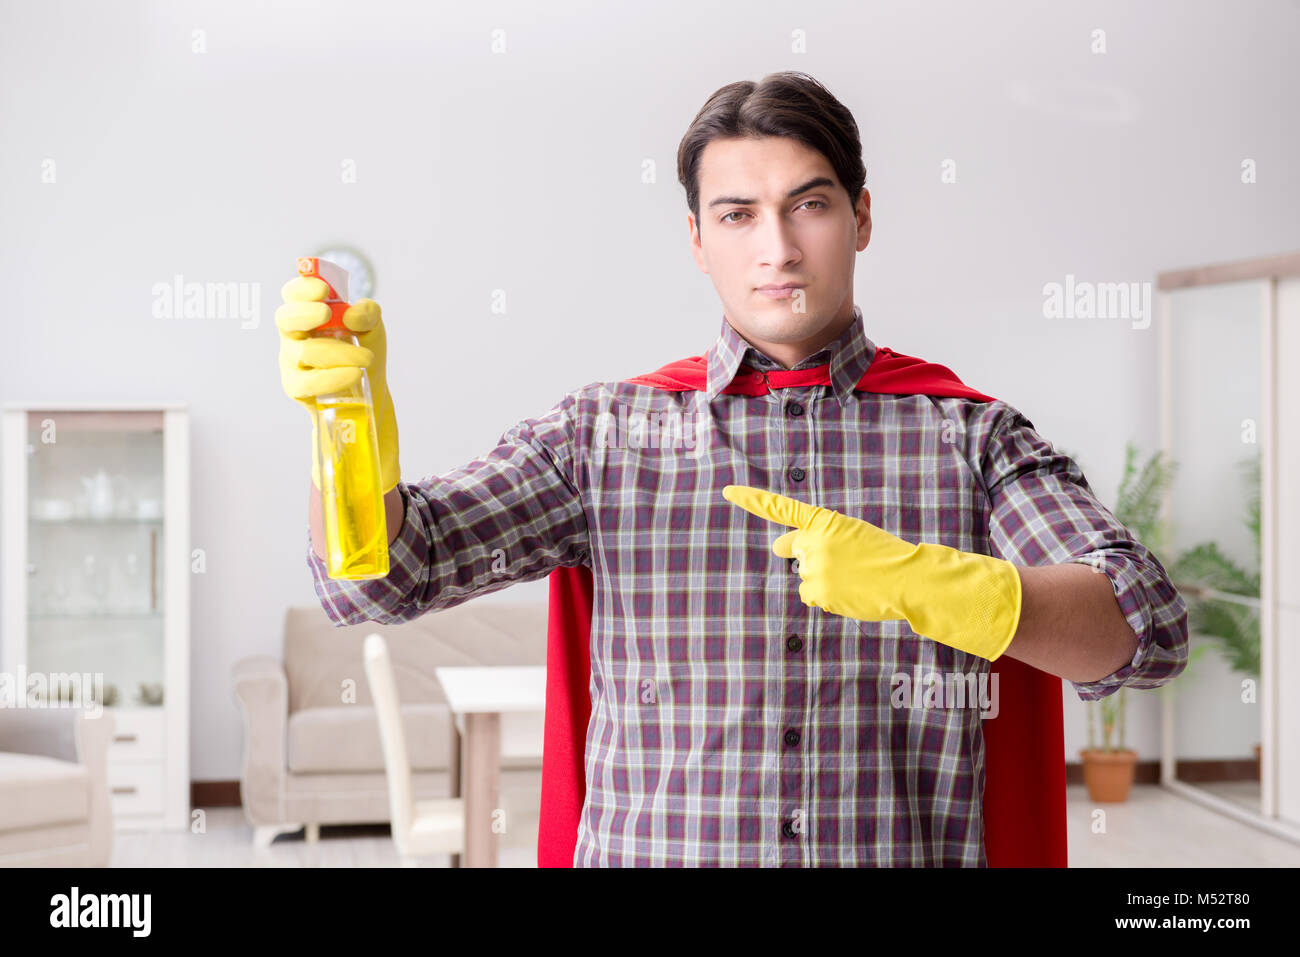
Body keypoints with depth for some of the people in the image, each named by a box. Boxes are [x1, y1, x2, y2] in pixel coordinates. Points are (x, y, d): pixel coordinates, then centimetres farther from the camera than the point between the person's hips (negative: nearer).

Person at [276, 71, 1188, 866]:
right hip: (653, 848, 3)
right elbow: (378, 574, 2)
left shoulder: (969, 436, 7)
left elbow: (1150, 630, -4)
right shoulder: (604, 434, 9)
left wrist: (909, 580, -18)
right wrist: (350, 405, -17)